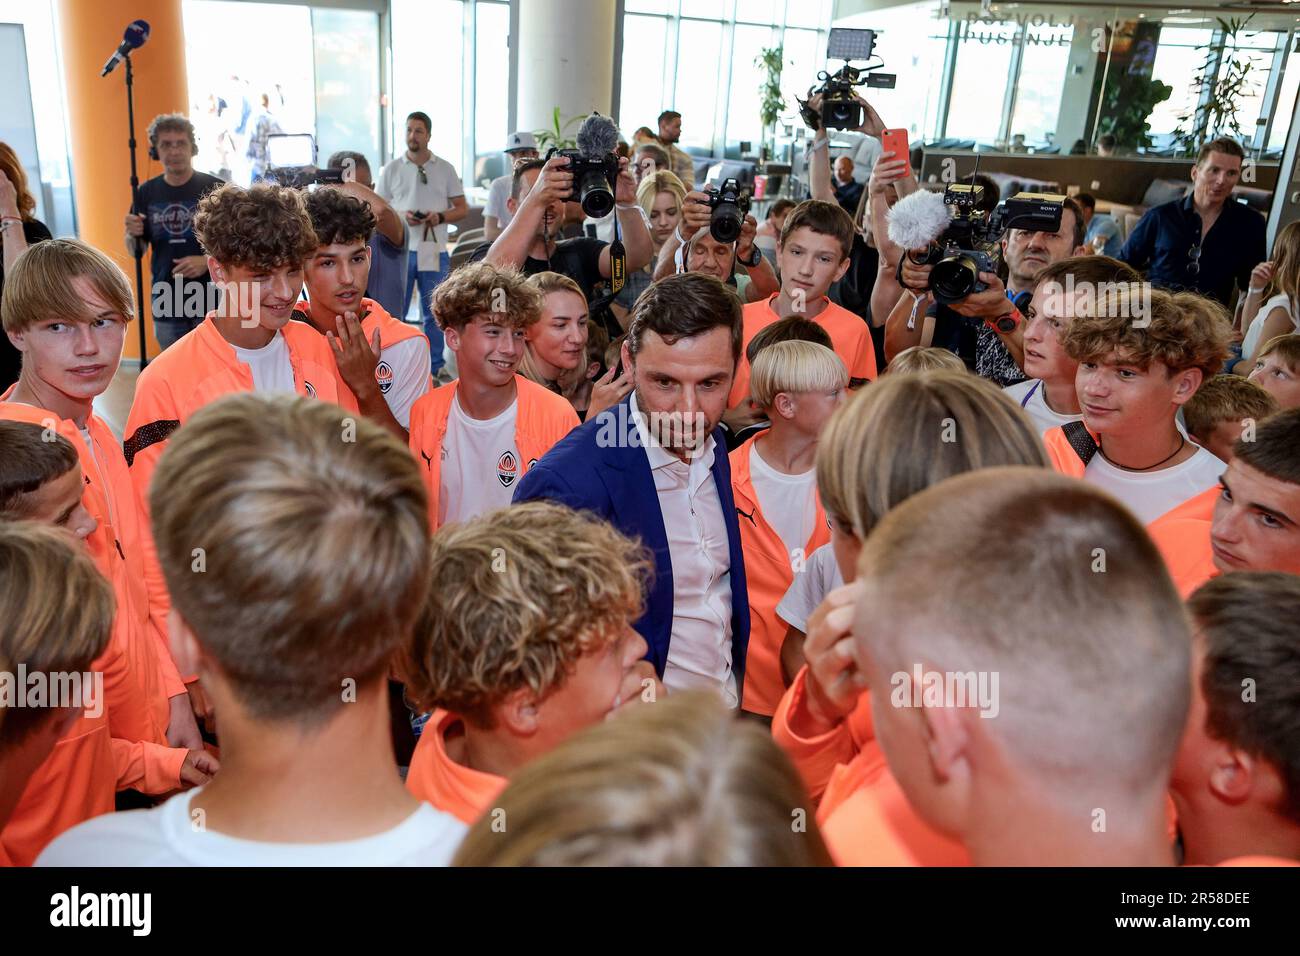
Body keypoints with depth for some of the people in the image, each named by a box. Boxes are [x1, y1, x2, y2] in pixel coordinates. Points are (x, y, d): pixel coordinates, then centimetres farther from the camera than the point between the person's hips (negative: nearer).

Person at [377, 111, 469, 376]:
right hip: (399, 250, 0)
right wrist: (401, 216, -12)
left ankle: (434, 368, 16)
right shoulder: (392, 169, 7)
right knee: (394, 313, 1)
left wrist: (440, 217, -12)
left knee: (434, 313, 7)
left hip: (434, 251, 0)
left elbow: (462, 209, 8)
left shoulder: (445, 169, 7)